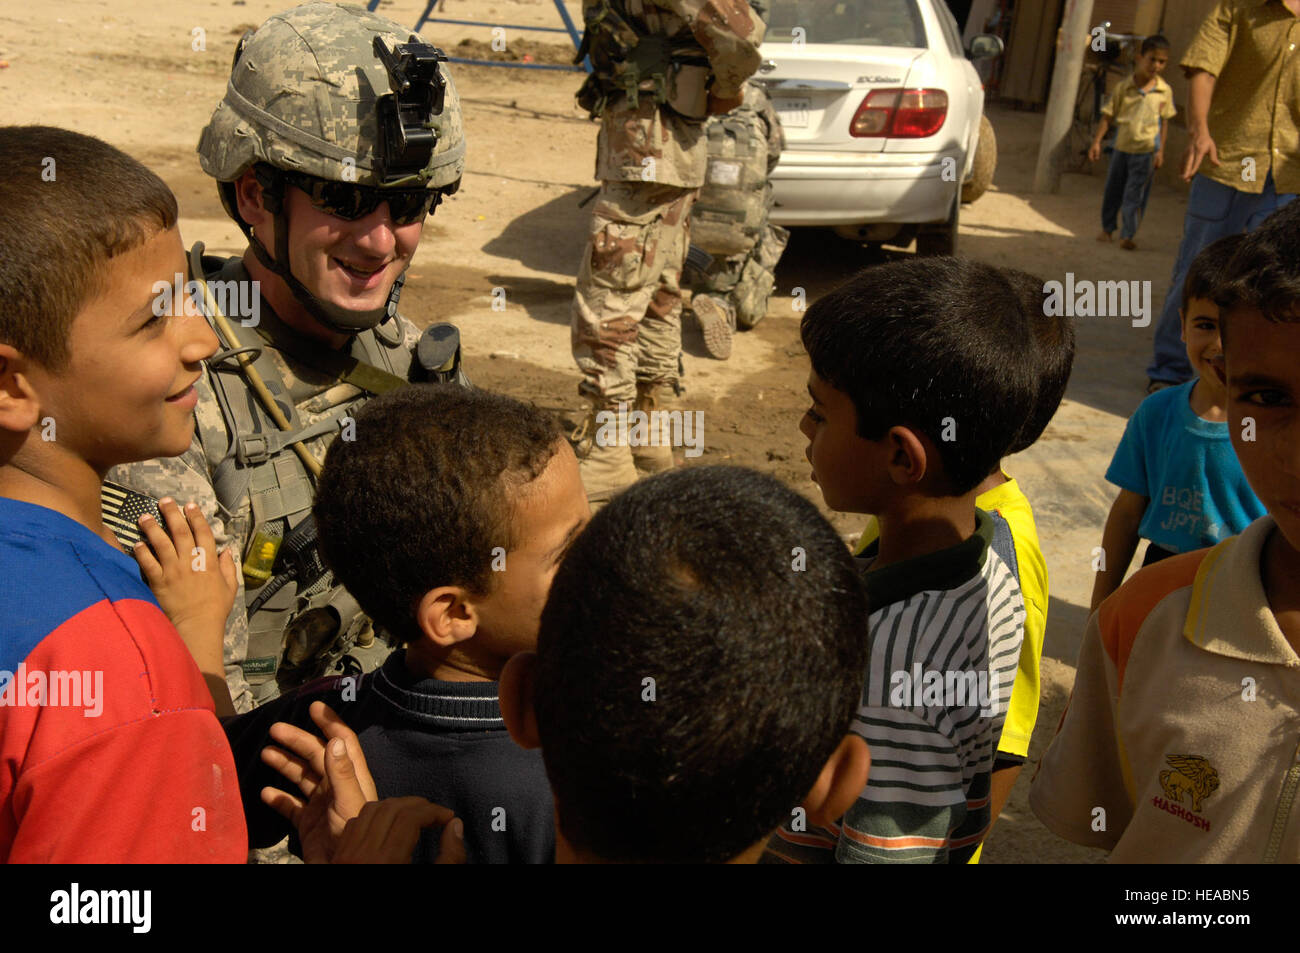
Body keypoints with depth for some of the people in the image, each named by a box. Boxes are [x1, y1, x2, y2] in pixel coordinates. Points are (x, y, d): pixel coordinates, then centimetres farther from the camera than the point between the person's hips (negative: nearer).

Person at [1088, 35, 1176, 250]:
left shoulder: (1164, 91, -2)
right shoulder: (1123, 88, -5)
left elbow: (1164, 122, 4)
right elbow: (1108, 116, -2)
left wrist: (1160, 150, -1)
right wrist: (1097, 142, -8)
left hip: (1146, 152, -1)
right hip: (1122, 148, 1)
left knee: (1135, 196, -3)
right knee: (1113, 190, 13)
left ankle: (1127, 235, 2)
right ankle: (1107, 228, 29)